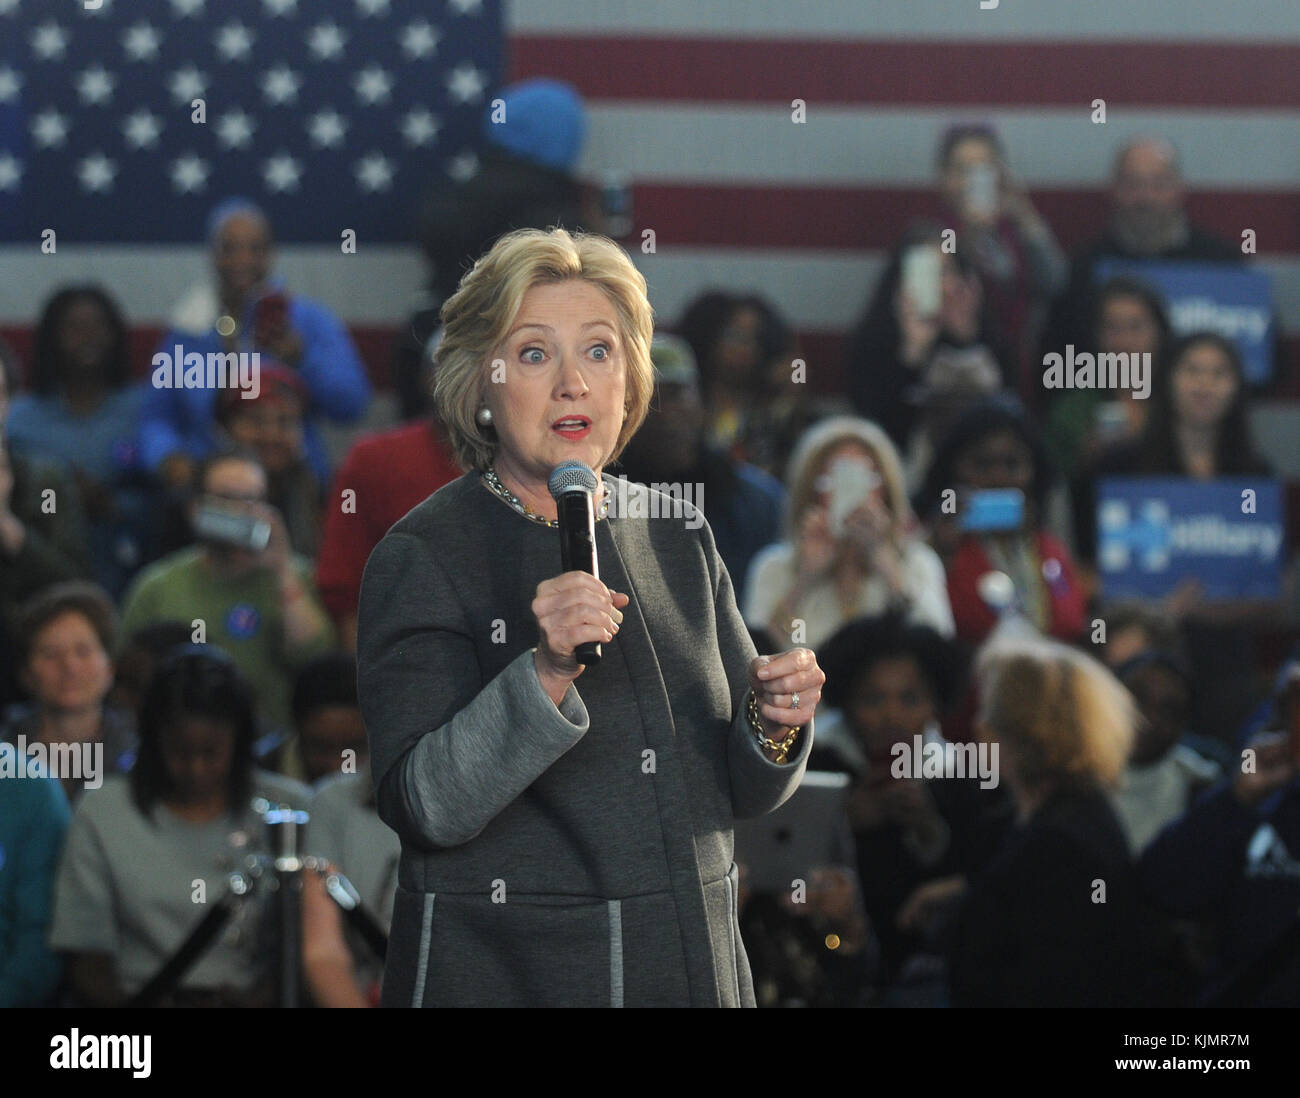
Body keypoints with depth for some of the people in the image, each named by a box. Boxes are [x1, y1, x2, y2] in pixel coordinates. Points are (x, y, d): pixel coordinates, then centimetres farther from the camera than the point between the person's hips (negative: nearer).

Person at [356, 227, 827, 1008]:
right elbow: (427, 808, -19)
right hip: (503, 977, -5)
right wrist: (548, 674, -29)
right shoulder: (423, 557, -10)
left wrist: (773, 725, -11)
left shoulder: (678, 536, 5)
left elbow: (740, 790, 9)